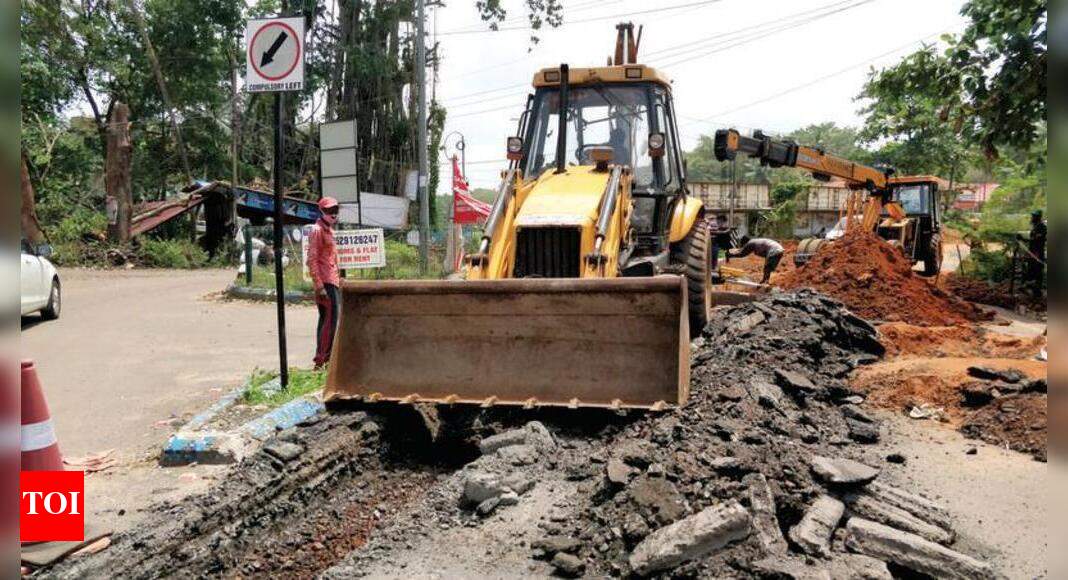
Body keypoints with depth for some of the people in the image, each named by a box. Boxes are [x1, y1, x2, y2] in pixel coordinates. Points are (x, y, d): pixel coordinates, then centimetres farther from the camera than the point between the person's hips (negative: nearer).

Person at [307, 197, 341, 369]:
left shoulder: (329, 230, 20)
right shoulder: (317, 230, -9)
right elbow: (312, 260, -16)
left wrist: (339, 279, 21)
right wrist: (320, 286, -21)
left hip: (333, 281, 10)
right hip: (325, 282, -10)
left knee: (326, 319, 12)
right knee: (331, 319, -12)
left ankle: (323, 359, 19)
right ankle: (322, 361, -9)